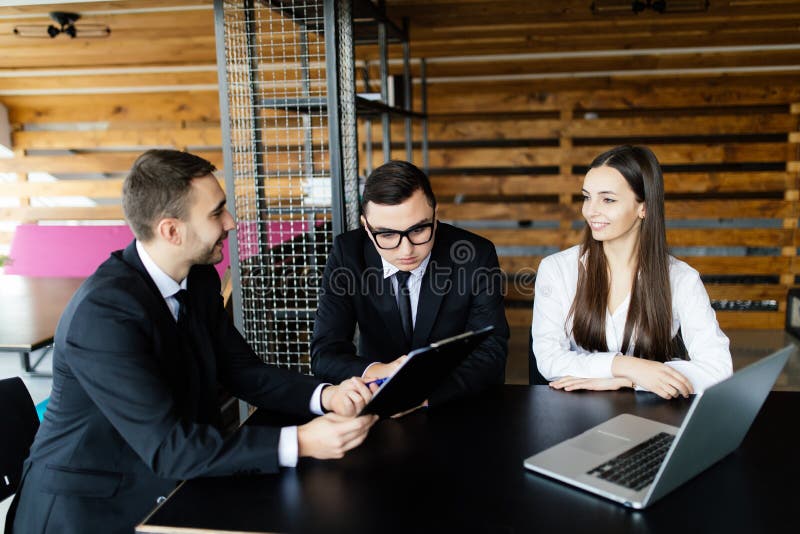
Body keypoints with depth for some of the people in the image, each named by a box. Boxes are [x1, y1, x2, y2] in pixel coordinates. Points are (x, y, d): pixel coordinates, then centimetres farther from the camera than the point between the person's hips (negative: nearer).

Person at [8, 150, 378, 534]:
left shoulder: (200, 280, -2)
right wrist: (299, 443, -33)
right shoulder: (103, 312, -26)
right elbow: (166, 447, -28)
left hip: (174, 485, 7)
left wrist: (324, 395, -14)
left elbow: (242, 370, 3)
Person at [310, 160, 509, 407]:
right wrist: (378, 373, -32)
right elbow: (325, 354, -11)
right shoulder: (347, 253, -9)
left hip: (459, 400, -1)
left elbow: (491, 352, -16)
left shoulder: (478, 255, -12)